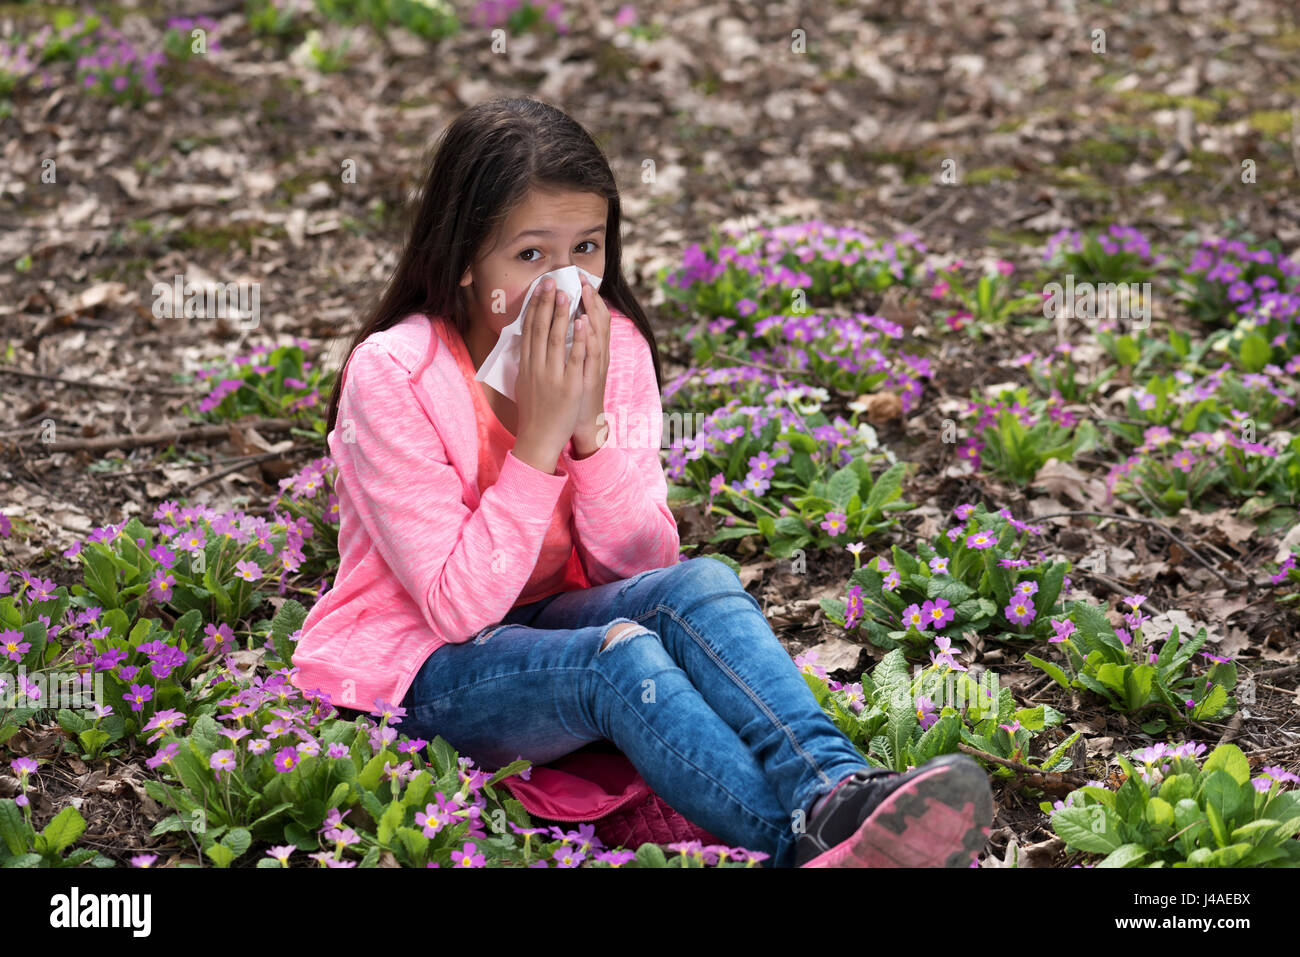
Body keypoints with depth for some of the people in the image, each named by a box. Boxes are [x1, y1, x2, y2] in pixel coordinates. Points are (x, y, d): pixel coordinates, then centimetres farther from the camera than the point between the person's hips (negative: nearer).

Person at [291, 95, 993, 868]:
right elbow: (459, 607, -21)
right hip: (426, 668, -4)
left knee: (700, 586, -26)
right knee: (621, 655, -33)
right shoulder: (392, 375, -18)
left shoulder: (612, 345, -4)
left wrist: (591, 426, -20)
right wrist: (539, 436, -26)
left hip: (552, 622, 5)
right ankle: (806, 841, -42)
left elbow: (640, 565, -5)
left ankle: (836, 791, -43)